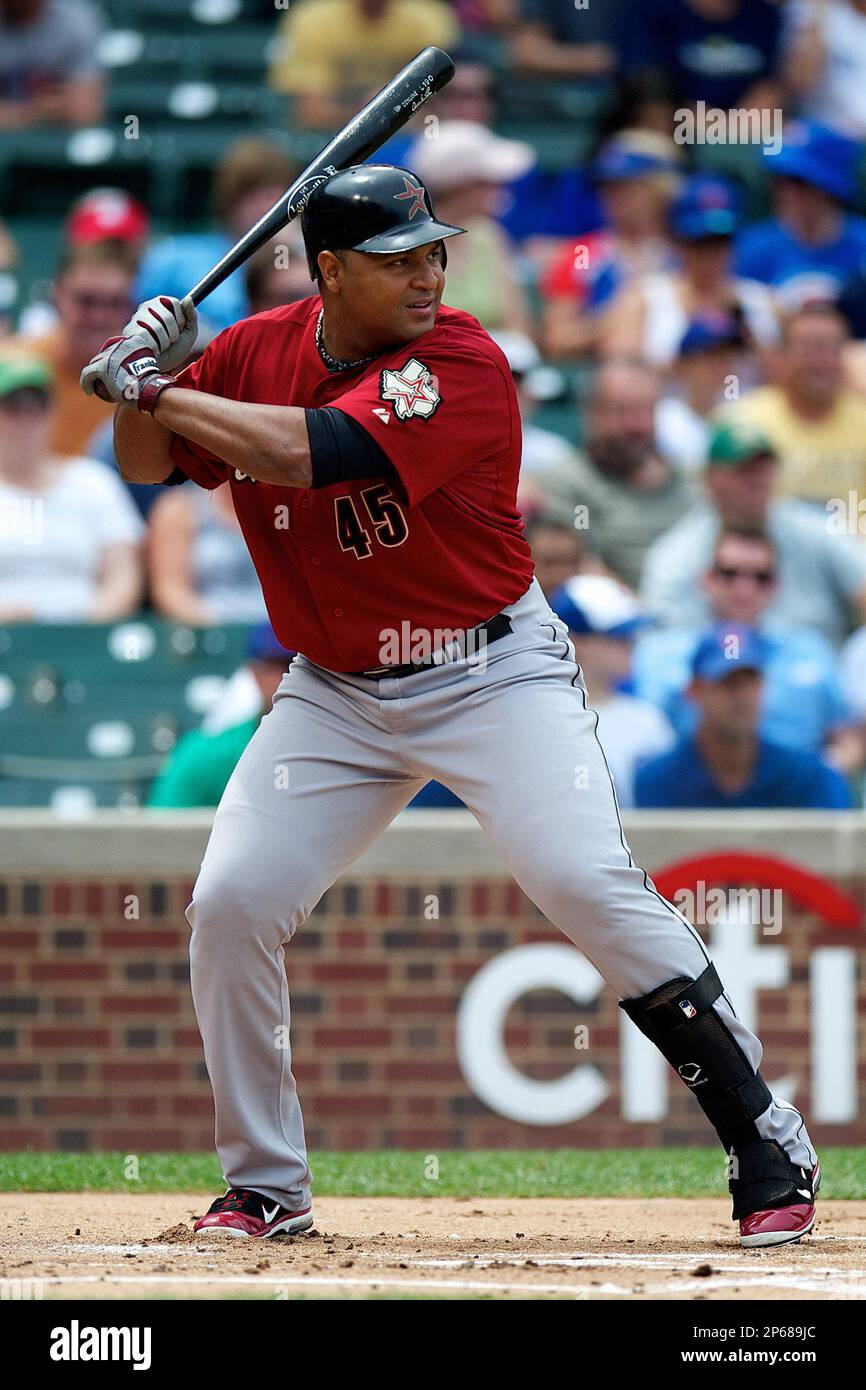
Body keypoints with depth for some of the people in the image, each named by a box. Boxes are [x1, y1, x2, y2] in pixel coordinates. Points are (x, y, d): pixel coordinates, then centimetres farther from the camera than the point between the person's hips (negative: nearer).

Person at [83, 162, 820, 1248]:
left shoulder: (460, 364, -21)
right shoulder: (258, 352, -2)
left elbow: (303, 452, -32)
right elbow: (147, 464, 8)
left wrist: (155, 387, -22)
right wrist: (147, 372, -13)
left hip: (490, 675, -5)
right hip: (334, 694, 5)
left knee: (592, 889, -18)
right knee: (230, 905, -6)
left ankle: (766, 1144, -8)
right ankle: (264, 1187, 10)